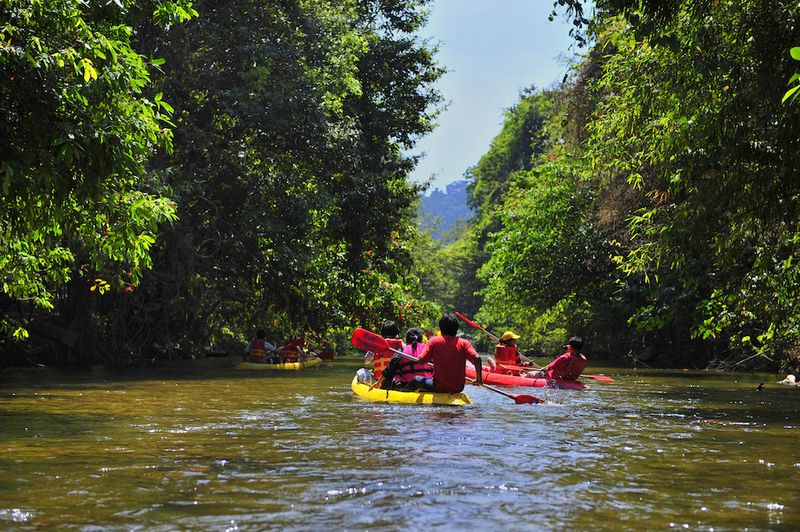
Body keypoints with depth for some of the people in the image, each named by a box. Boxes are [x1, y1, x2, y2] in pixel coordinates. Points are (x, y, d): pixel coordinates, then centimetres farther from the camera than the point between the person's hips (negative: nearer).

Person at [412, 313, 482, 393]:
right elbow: (476, 358, -17)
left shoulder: (433, 341, -6)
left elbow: (421, 360, -10)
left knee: (416, 379, 21)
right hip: (458, 388, 3)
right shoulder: (464, 343, -4)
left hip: (439, 388, -3)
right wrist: (479, 378, -5)